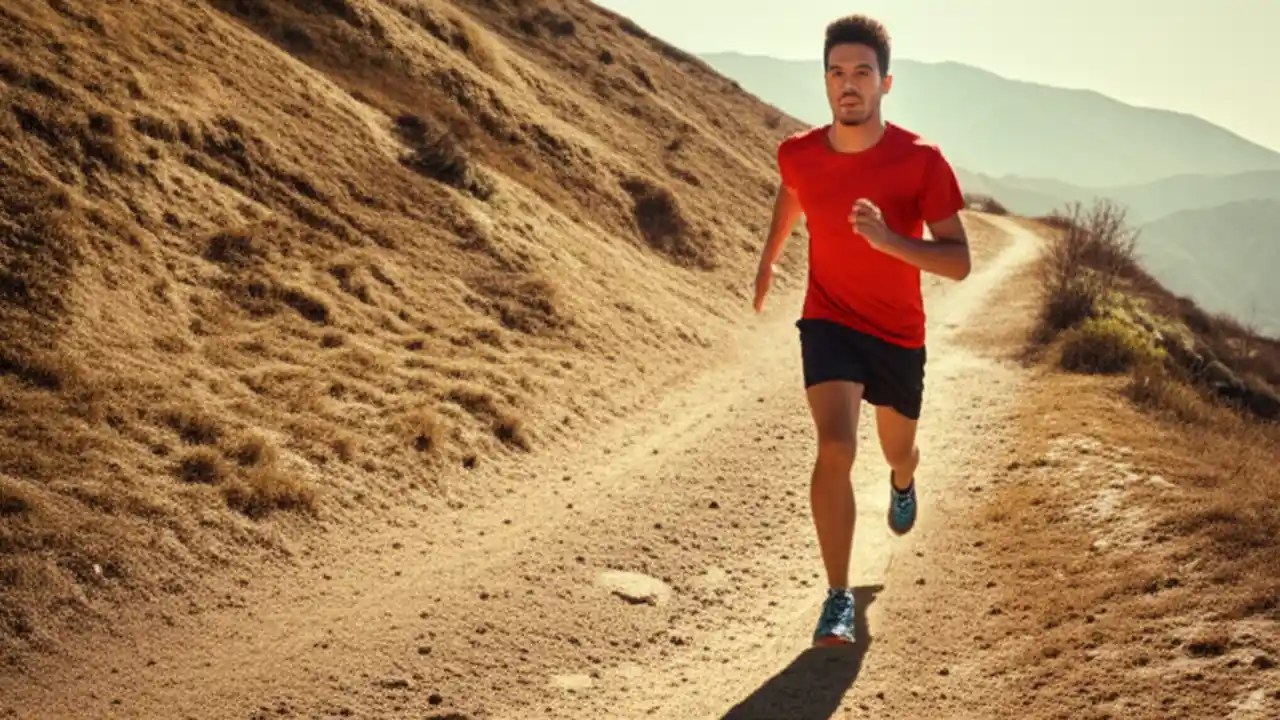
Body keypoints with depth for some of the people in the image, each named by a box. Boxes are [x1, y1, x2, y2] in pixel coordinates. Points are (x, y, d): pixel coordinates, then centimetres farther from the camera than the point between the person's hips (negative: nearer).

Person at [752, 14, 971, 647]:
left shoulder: (921, 161, -19)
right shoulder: (798, 154, -10)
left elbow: (959, 262, -19)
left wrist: (890, 240, -36)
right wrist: (768, 260, 26)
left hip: (900, 336, 1)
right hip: (829, 325, 0)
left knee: (897, 452, 21)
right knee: (835, 447, -22)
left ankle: (902, 481, 62)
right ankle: (838, 599, -14)